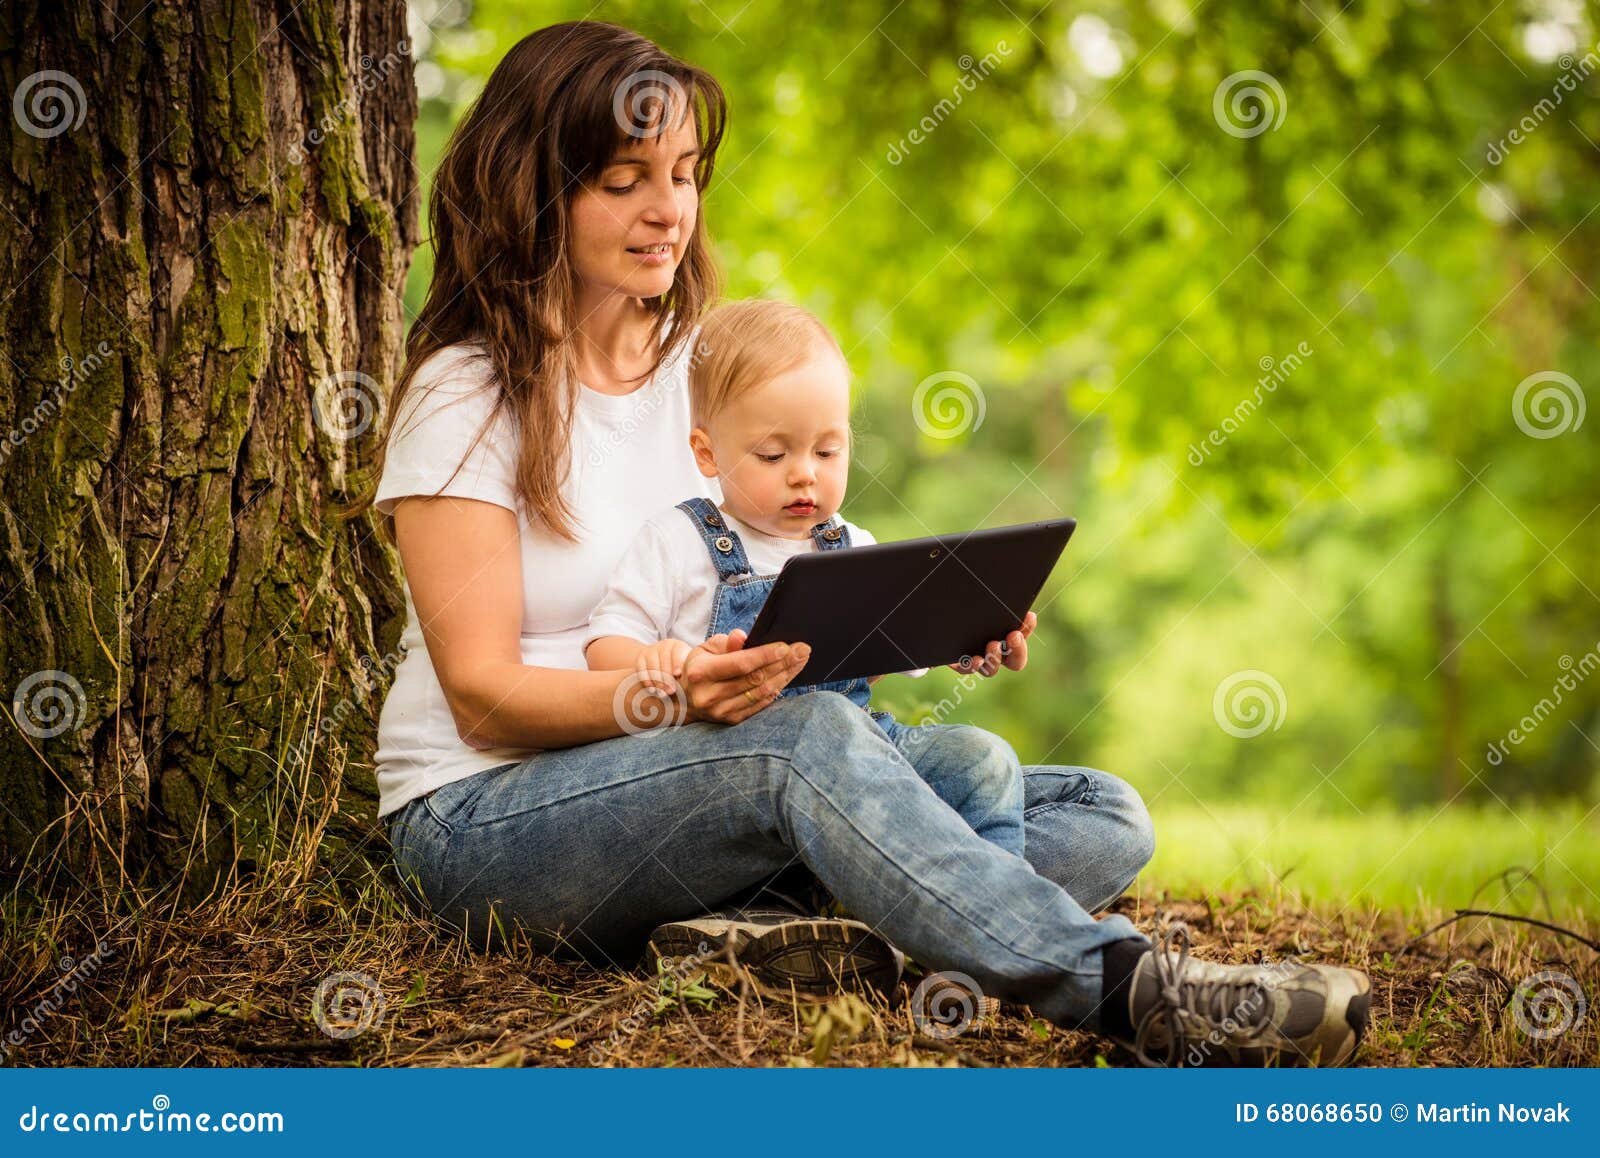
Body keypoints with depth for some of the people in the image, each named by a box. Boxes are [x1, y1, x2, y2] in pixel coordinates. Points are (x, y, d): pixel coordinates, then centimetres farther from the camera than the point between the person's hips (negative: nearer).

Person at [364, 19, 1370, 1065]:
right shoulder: (468, 397, -6)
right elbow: (482, 693, -13)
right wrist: (660, 695, -33)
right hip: (485, 814, -6)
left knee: (1104, 818, -10)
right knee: (805, 738, -37)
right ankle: (1129, 989, -43)